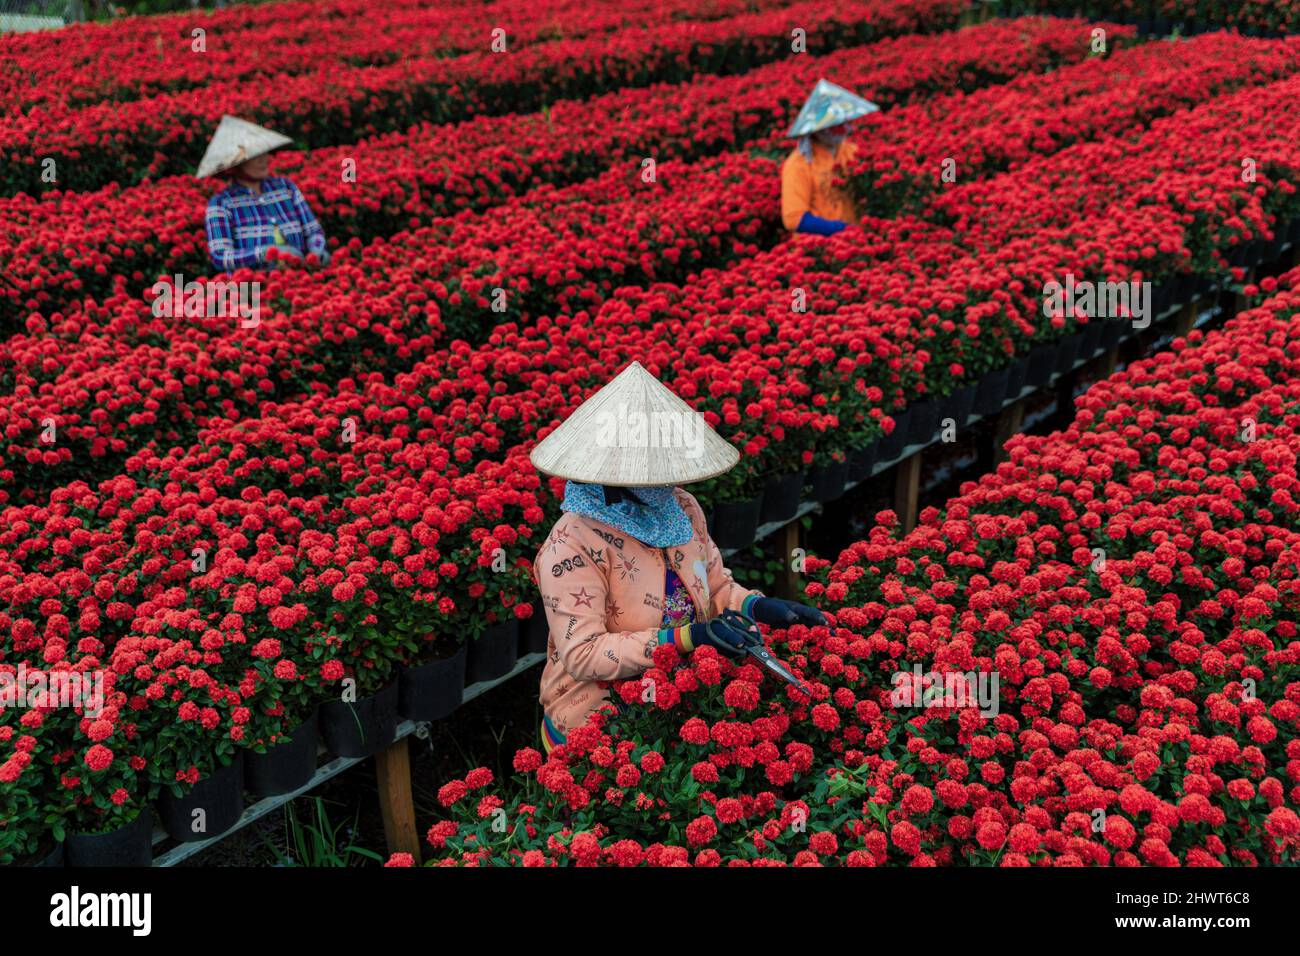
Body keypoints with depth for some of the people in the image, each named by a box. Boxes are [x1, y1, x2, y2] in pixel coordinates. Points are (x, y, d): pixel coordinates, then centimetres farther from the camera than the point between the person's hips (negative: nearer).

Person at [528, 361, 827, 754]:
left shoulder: (682, 509, 4)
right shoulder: (572, 544, -18)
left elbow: (717, 586, 18)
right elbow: (581, 654, -22)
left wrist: (760, 607, -5)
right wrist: (684, 638, -28)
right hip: (598, 711, -7)